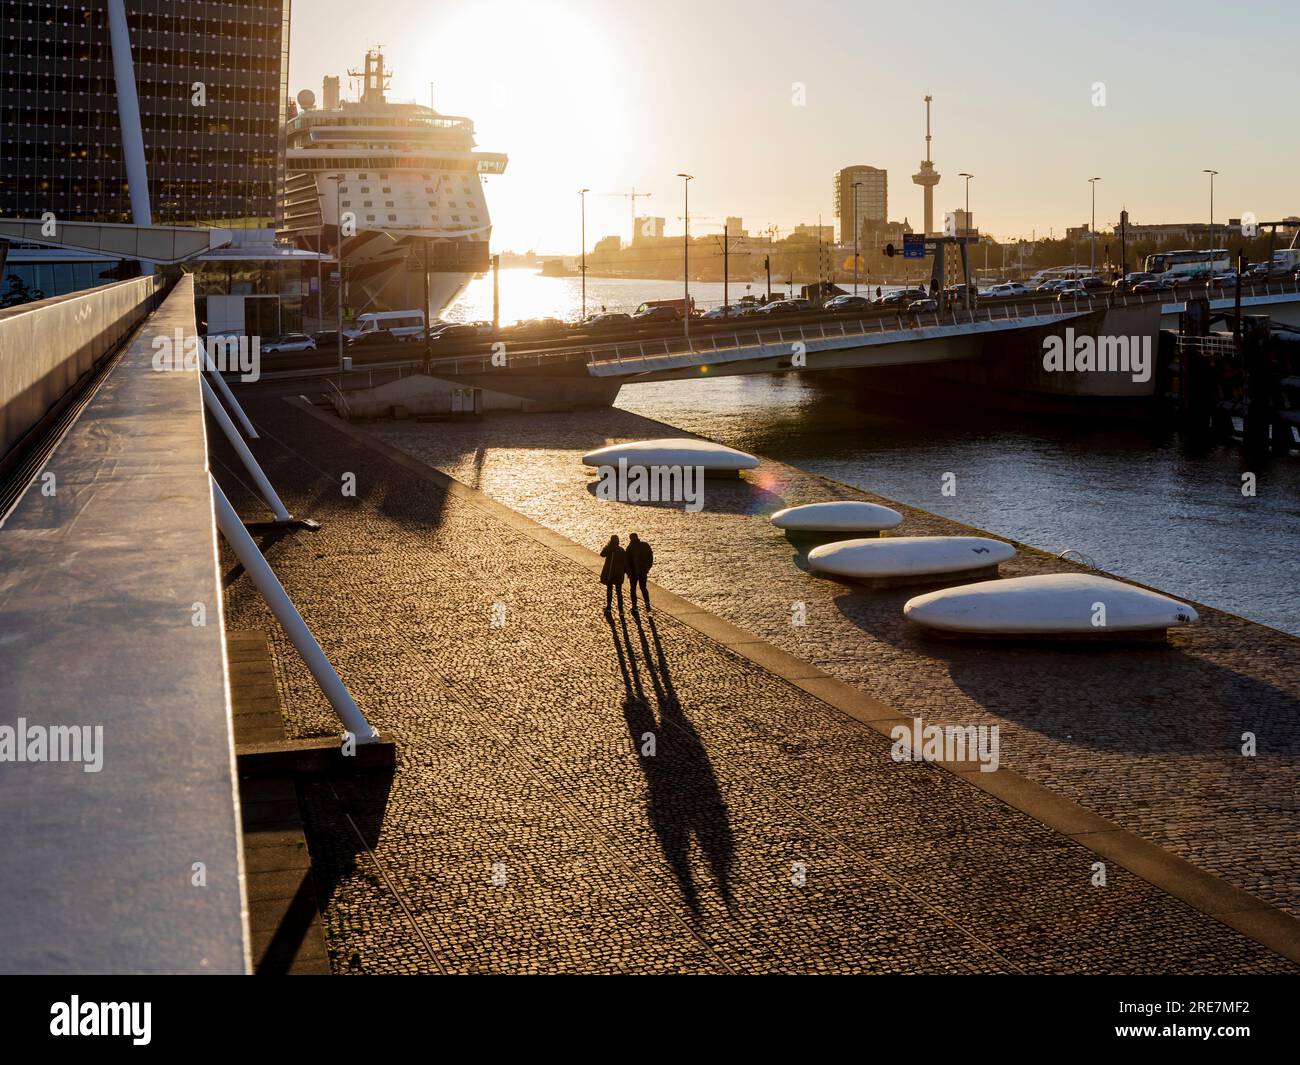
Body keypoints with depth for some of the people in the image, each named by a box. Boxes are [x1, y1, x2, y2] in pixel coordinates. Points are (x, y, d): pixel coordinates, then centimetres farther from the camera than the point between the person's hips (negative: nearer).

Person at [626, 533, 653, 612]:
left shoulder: (630, 547, -12)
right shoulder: (646, 545, -1)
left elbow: (627, 561, -12)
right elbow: (651, 557, 5)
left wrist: (628, 573, -4)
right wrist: (648, 568, 14)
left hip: (634, 571, -3)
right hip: (644, 571, 4)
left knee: (633, 589, 10)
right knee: (643, 587, 17)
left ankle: (634, 607, 9)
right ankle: (647, 603, 0)